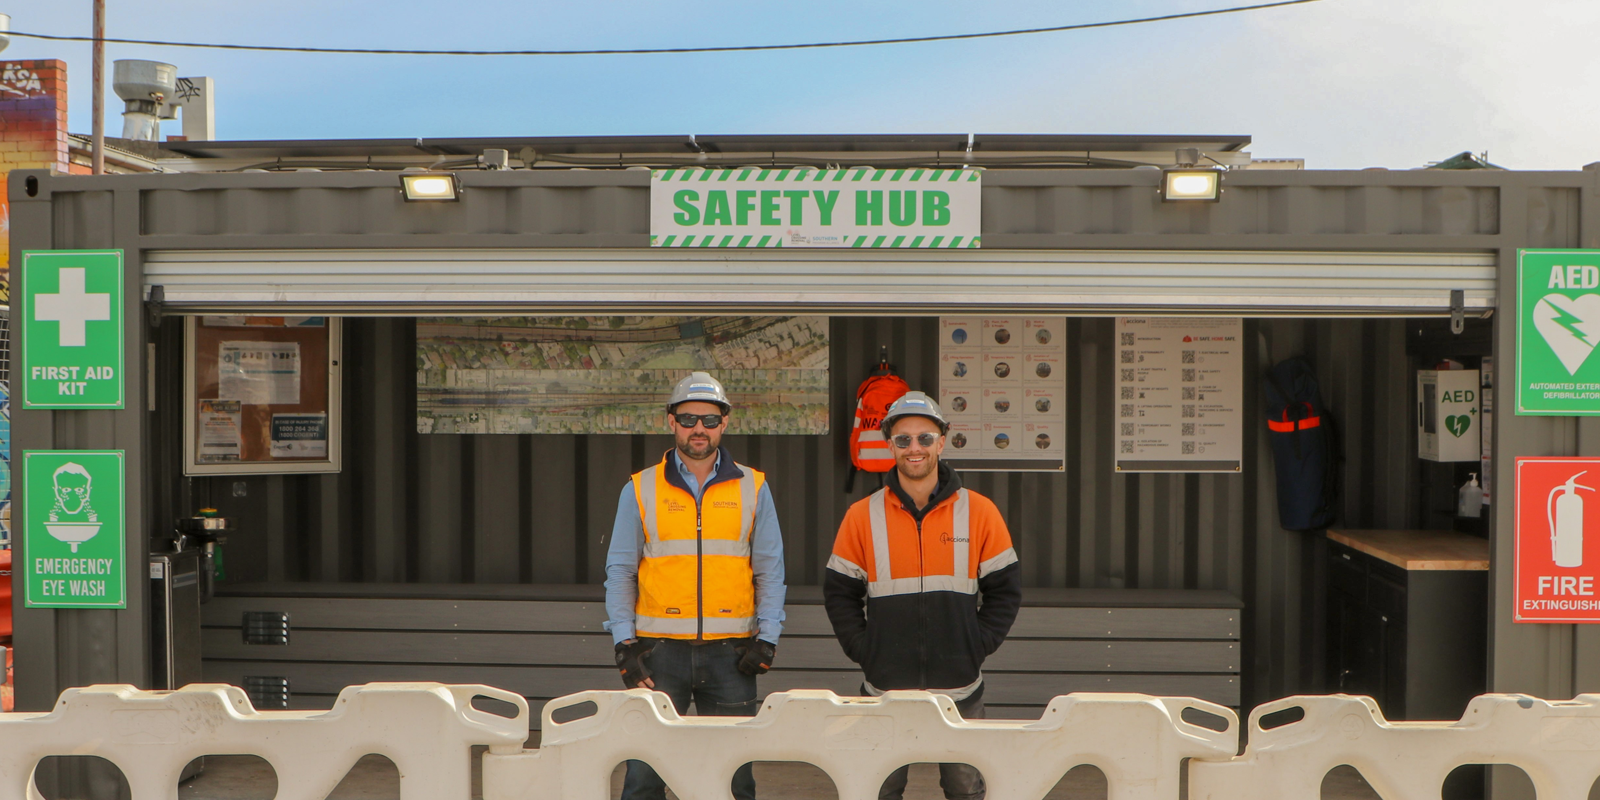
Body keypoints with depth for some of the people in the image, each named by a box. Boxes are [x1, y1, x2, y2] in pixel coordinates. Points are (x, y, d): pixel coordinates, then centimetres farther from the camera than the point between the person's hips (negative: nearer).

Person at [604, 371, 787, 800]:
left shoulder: (752, 488, 8)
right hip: (659, 649, 0)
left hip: (730, 652, 1)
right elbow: (620, 572, 8)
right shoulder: (641, 490, 7)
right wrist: (625, 644, -2)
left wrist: (766, 640, -1)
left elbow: (770, 570, 9)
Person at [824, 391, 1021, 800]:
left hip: (959, 689, 0)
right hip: (886, 688, 0)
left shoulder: (979, 512, 2)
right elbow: (839, 592, 7)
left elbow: (1005, 588, 7)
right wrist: (863, 650, -2)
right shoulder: (863, 516, 2)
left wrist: (979, 646, -2)